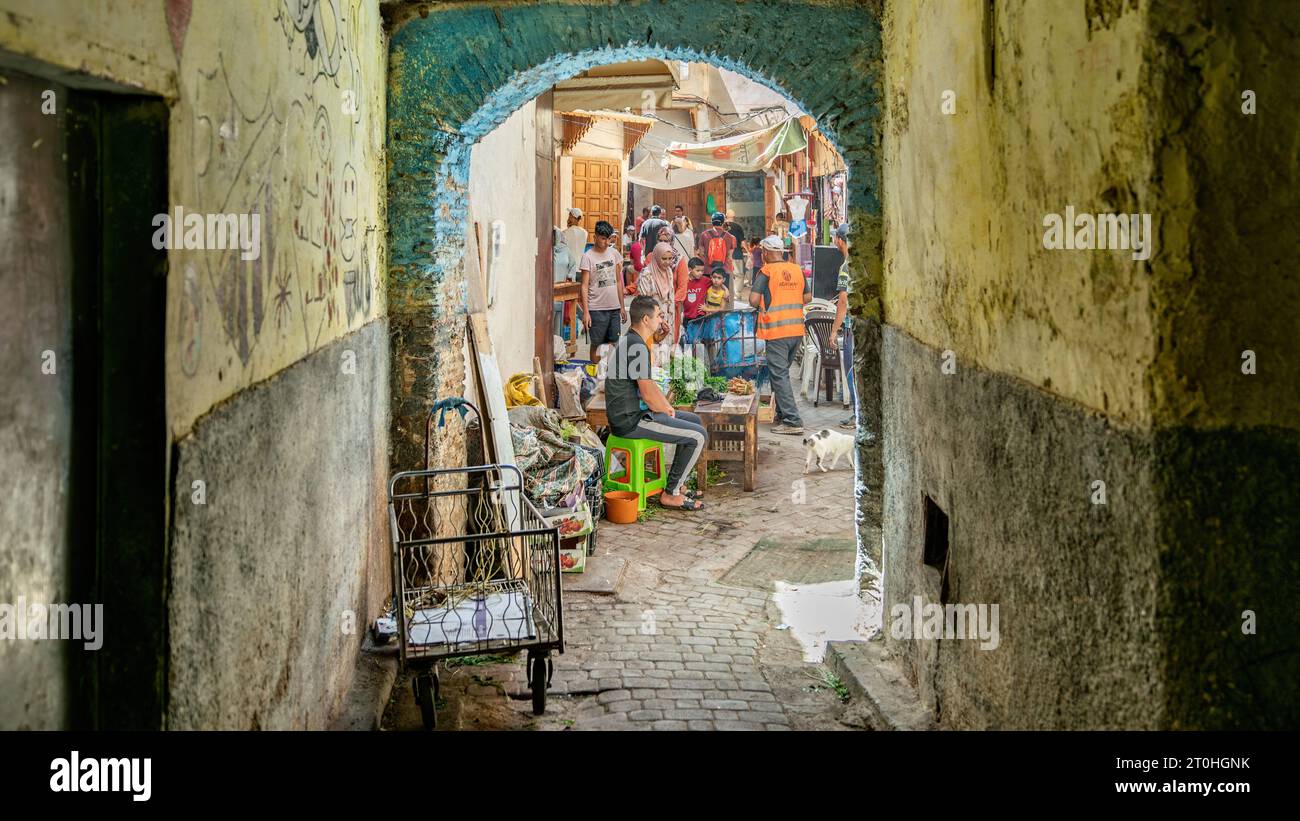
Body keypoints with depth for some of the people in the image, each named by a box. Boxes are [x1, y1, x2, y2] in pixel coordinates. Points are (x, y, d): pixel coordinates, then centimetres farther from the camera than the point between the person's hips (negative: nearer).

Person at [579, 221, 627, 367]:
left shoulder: (614, 253, 8)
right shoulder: (588, 257, -6)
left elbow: (618, 281, 13)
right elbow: (584, 286, -8)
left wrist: (622, 306, 11)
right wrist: (585, 311, -15)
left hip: (614, 308, 5)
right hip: (597, 309, -4)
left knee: (613, 343, 8)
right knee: (597, 344, 2)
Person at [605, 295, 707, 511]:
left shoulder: (628, 341, 14)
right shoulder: (638, 347, -21)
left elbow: (650, 383, 21)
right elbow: (648, 395, -22)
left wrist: (667, 407, 8)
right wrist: (666, 411, -3)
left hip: (632, 413, 11)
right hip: (631, 421, -11)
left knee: (694, 420, 20)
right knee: (698, 436, -12)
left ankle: (676, 482, 22)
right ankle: (671, 493, -3)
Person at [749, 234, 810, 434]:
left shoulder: (766, 271, -8)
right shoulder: (797, 270, 9)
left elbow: (754, 300, -14)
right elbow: (807, 297, 14)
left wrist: (762, 306, 7)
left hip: (776, 331, -6)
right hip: (797, 330, 6)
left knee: (780, 375, -4)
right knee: (782, 371, 19)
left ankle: (793, 421, -11)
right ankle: (782, 415, 25)